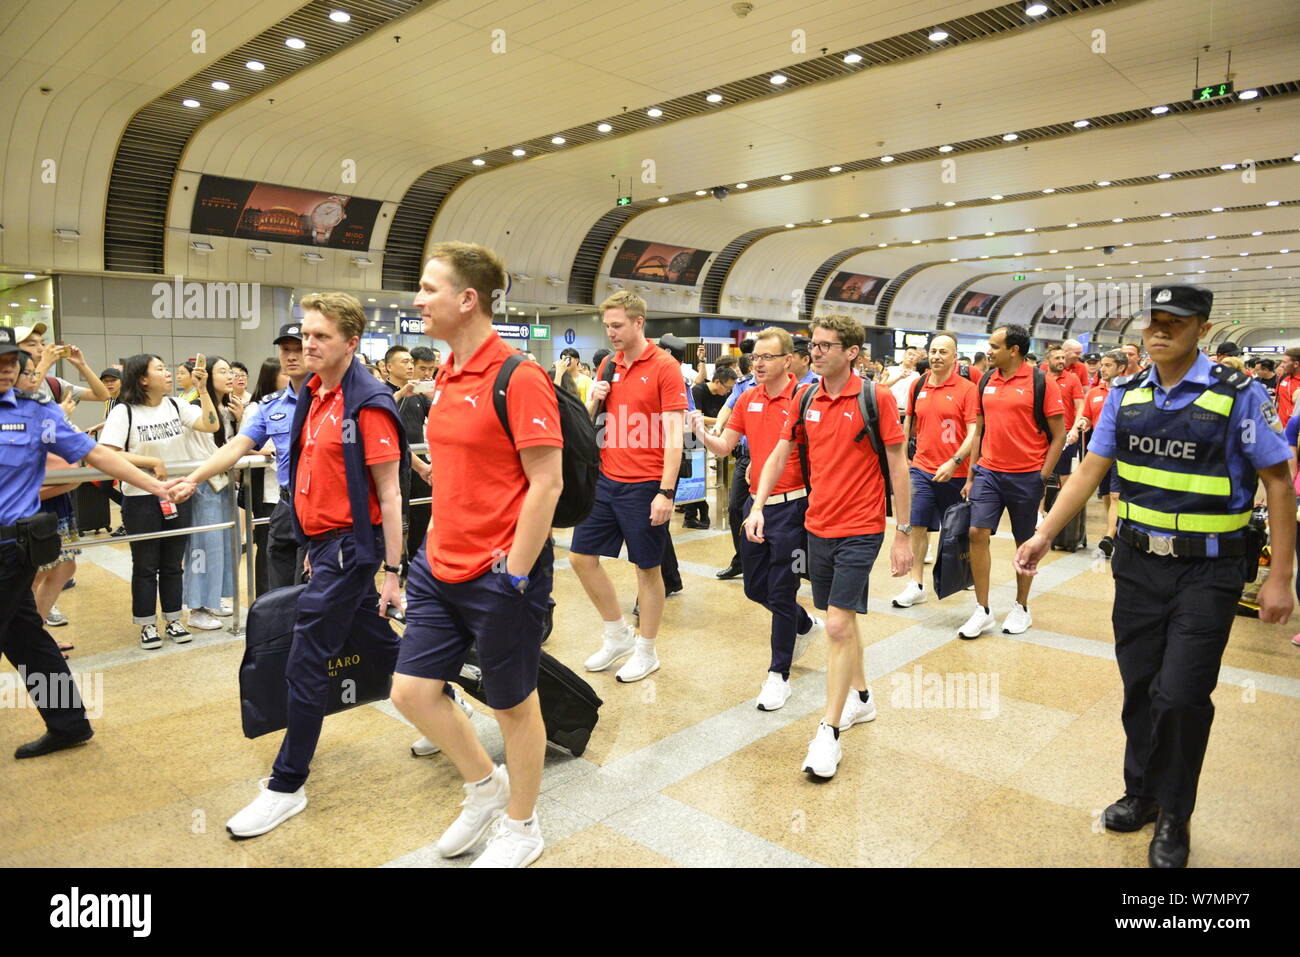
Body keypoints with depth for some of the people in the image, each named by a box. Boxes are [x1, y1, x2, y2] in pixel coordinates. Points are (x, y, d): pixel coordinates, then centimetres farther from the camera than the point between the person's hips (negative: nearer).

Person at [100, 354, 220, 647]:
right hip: (141, 500, -4)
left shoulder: (175, 406, 3)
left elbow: (212, 425, -6)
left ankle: (173, 620, 26)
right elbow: (109, 455, -17)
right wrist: (152, 462, -20)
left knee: (173, 564, 13)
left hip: (177, 497, 4)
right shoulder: (124, 411, -10)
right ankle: (147, 625, 20)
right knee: (145, 566, 7)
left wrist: (202, 389, -11)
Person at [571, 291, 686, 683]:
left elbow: (674, 435, -15)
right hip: (606, 480, 7)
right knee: (581, 556, 8)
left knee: (647, 567, 6)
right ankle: (619, 635, 27)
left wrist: (666, 492, -21)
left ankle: (646, 651, 24)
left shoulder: (664, 367, -10)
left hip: (645, 485, -7)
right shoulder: (608, 366, 10)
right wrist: (593, 400, -4)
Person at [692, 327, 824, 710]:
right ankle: (805, 625, 44)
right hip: (756, 503, 7)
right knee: (755, 587, 17)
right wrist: (703, 434, -10)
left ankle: (779, 675, 17)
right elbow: (724, 447, 9)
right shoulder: (748, 399, 7)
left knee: (781, 592, 1)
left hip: (790, 505, -7)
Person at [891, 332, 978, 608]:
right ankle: (917, 585, 6)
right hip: (921, 468, 3)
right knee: (917, 525, -1)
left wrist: (954, 462, -23)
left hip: (954, 472, -3)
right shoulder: (918, 387, 5)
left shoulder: (967, 389, -8)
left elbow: (974, 432, -12)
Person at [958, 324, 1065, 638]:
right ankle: (982, 610, 3)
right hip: (988, 471, 4)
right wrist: (971, 475, 11)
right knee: (977, 533, -7)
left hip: (1026, 476, -4)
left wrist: (1043, 476, -11)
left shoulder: (1041, 382, -7)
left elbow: (1058, 434, -5)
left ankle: (1021, 607, 25)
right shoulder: (986, 381, 7)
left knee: (1025, 541, 8)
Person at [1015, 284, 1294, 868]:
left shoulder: (1239, 396, -9)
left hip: (1207, 572, -4)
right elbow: (1090, 470, 5)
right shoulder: (1125, 395, 3)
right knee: (1139, 687, 12)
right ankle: (1141, 792, 33)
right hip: (1138, 562, 4)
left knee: (1181, 695, -4)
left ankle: (1174, 817, 19)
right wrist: (1045, 534, -3)